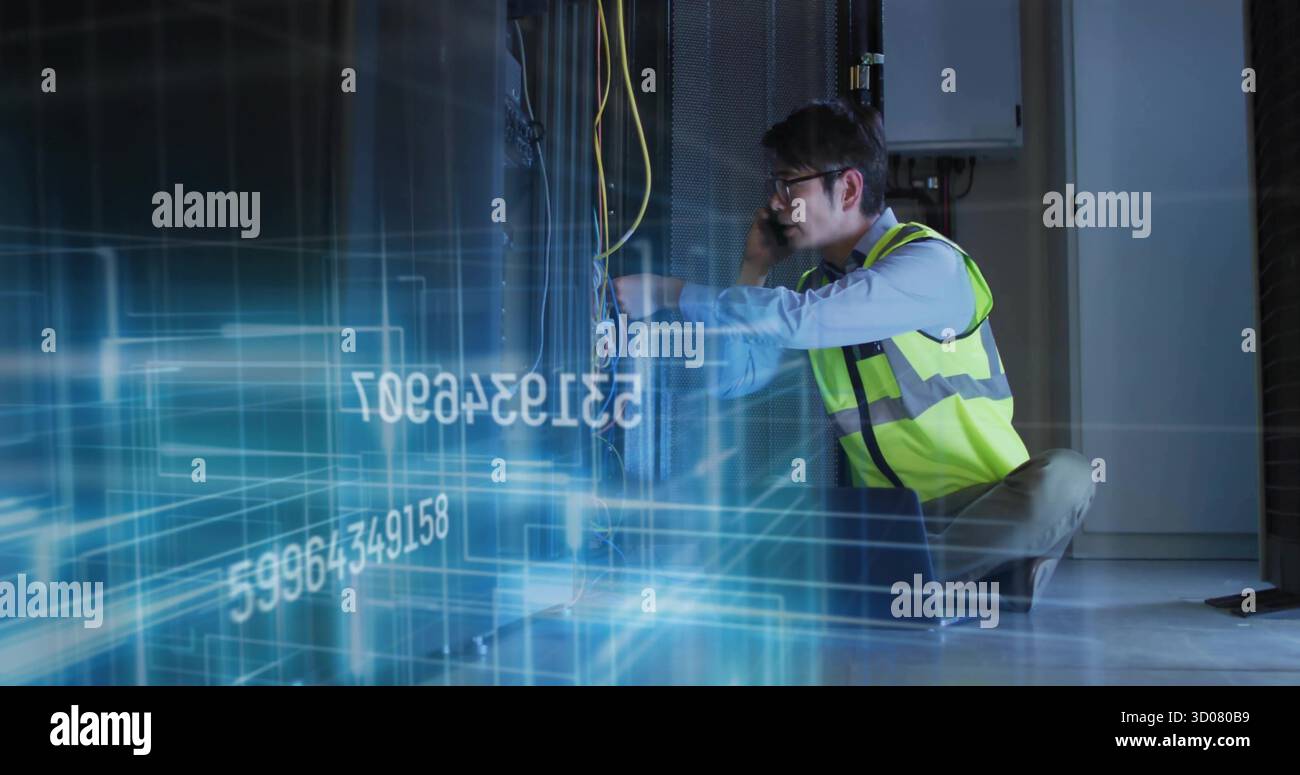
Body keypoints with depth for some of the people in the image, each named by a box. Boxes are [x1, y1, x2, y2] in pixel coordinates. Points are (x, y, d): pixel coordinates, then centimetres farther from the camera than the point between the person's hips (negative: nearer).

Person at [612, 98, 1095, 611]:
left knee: (1061, 477, -36)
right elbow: (733, 377, 9)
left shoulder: (929, 262, -13)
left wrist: (666, 294, -18)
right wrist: (755, 268, 5)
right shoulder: (815, 284, 9)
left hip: (987, 506, -6)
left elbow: (798, 321, -25)